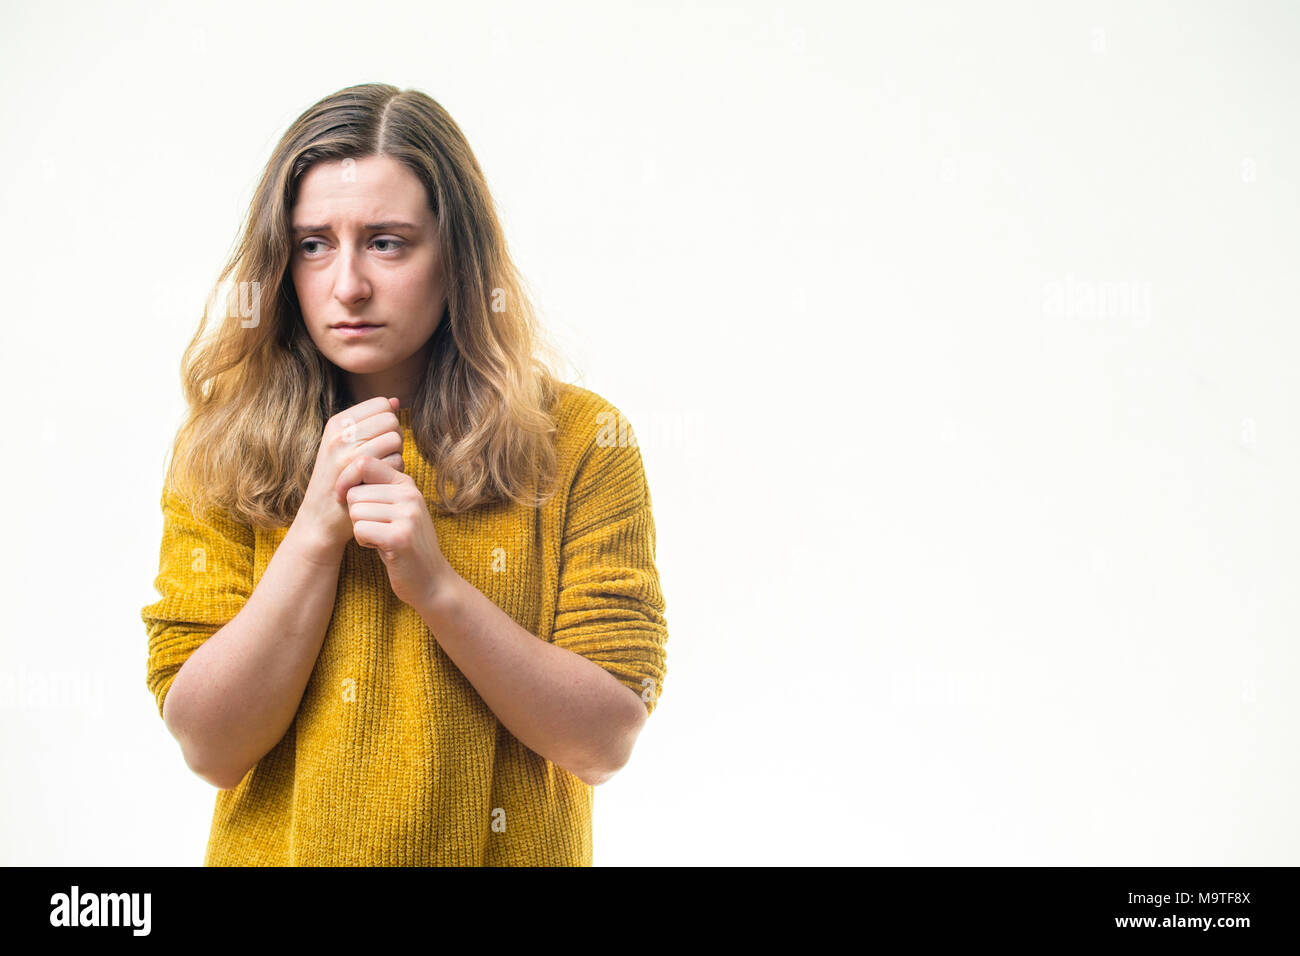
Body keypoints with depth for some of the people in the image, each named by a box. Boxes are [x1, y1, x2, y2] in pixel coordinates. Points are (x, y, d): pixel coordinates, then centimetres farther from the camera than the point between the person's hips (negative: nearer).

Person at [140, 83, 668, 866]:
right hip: (281, 847, 1)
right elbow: (210, 746, -12)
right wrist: (317, 531, -22)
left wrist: (437, 584, -24)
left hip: (512, 849, 0)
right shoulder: (224, 447, -7)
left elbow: (606, 742, -14)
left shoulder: (581, 440, -10)